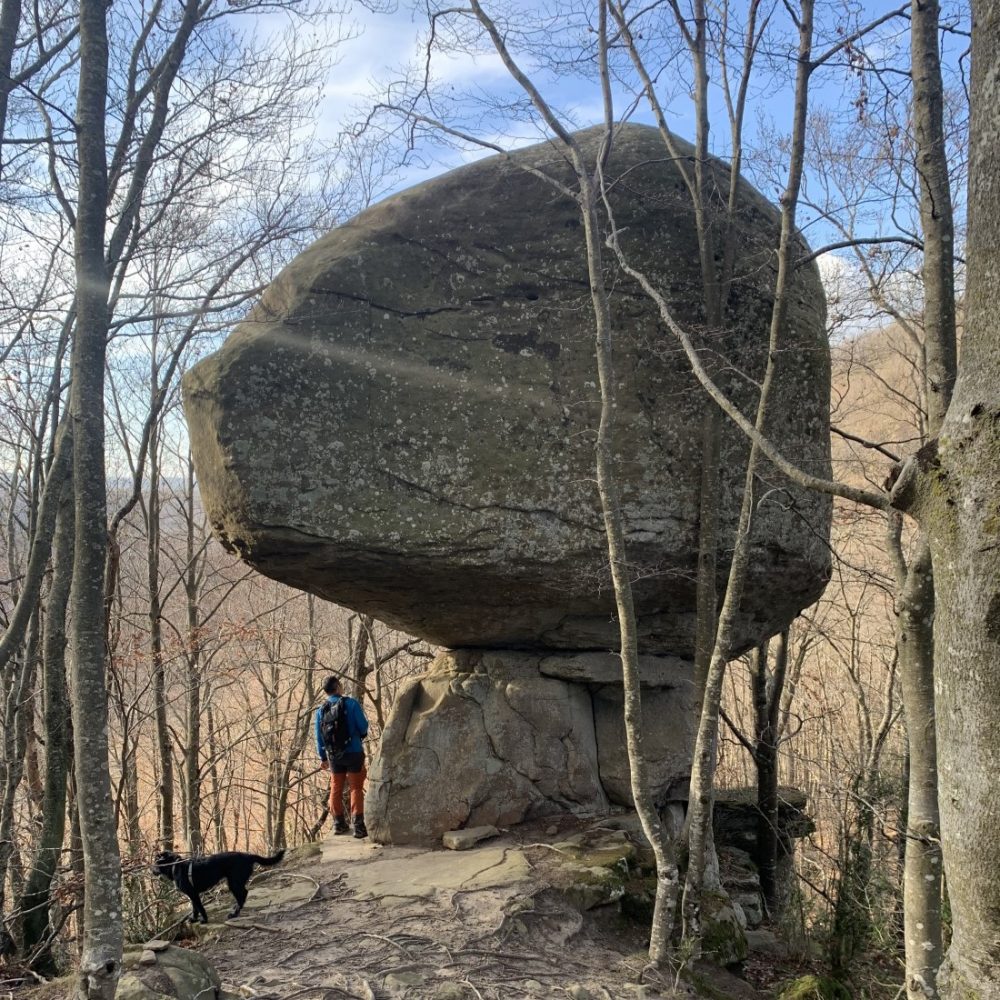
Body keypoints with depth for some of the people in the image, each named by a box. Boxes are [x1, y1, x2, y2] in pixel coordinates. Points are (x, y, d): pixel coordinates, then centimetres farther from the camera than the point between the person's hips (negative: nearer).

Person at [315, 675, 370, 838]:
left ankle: (339, 823, 21)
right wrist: (360, 735, 14)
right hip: (354, 752, -3)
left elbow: (319, 736, 6)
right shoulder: (351, 703, -10)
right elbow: (363, 726, -10)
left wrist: (323, 757, 16)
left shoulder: (321, 709, 2)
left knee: (336, 788, 16)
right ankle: (358, 825, -8)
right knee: (356, 788, -1)